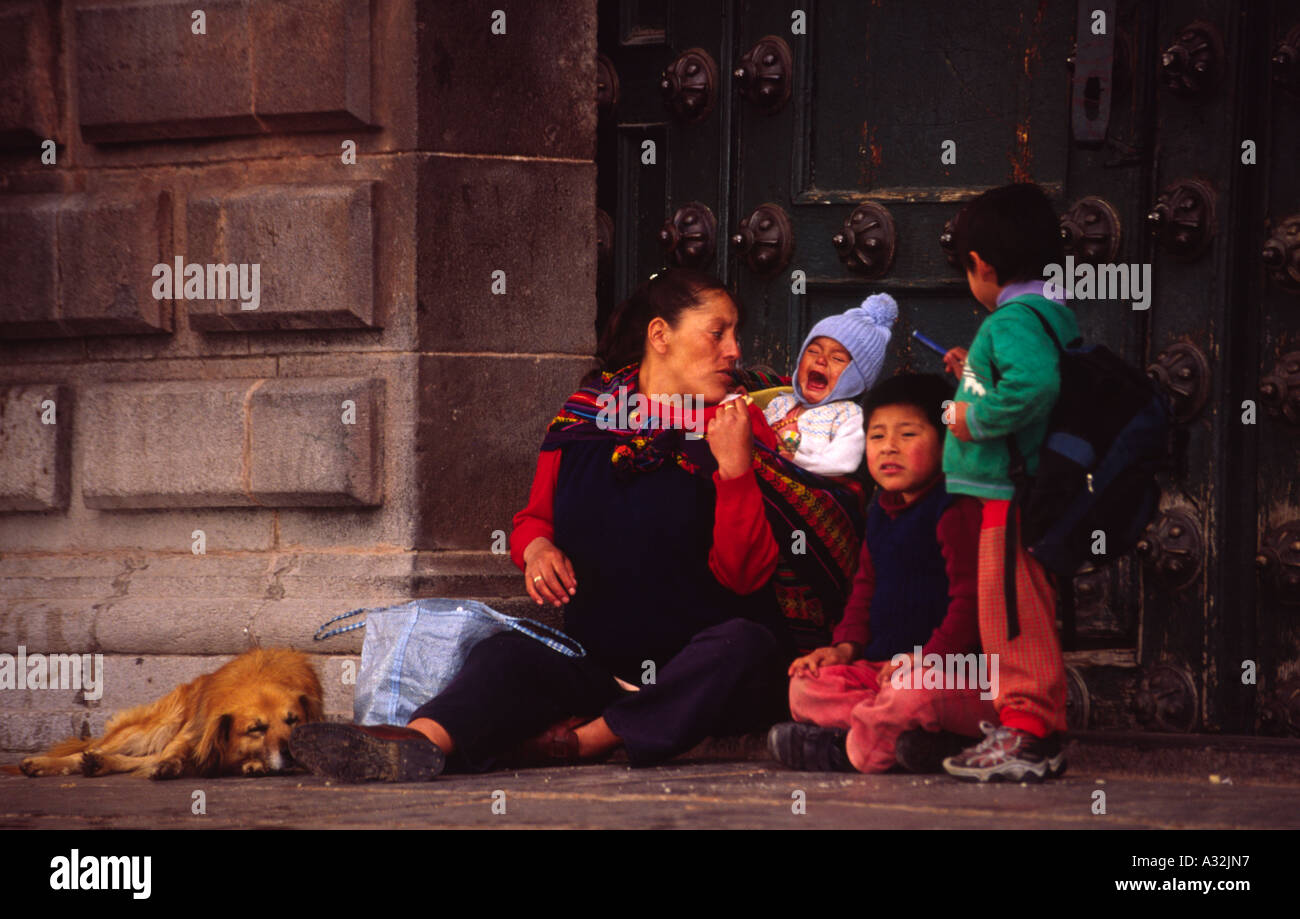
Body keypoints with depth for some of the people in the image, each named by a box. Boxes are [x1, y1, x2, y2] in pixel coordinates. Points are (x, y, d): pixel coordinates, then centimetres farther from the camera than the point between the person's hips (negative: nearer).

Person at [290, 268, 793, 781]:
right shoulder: (583, 416, 9)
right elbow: (533, 519, 20)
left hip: (696, 673, -1)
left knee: (746, 644, -35)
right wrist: (536, 546, -4)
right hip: (597, 662, 1)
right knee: (507, 652, -28)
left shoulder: (735, 424, 1)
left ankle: (586, 740, -41)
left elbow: (744, 575, -7)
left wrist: (735, 468, -18)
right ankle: (420, 743, -58)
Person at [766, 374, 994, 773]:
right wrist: (846, 646, 9)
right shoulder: (883, 511, 16)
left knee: (912, 695, -41)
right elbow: (867, 586, 25)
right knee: (806, 687, -5)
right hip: (883, 665, 10)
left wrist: (932, 656, -27)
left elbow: (970, 595, -19)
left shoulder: (956, 510, -12)